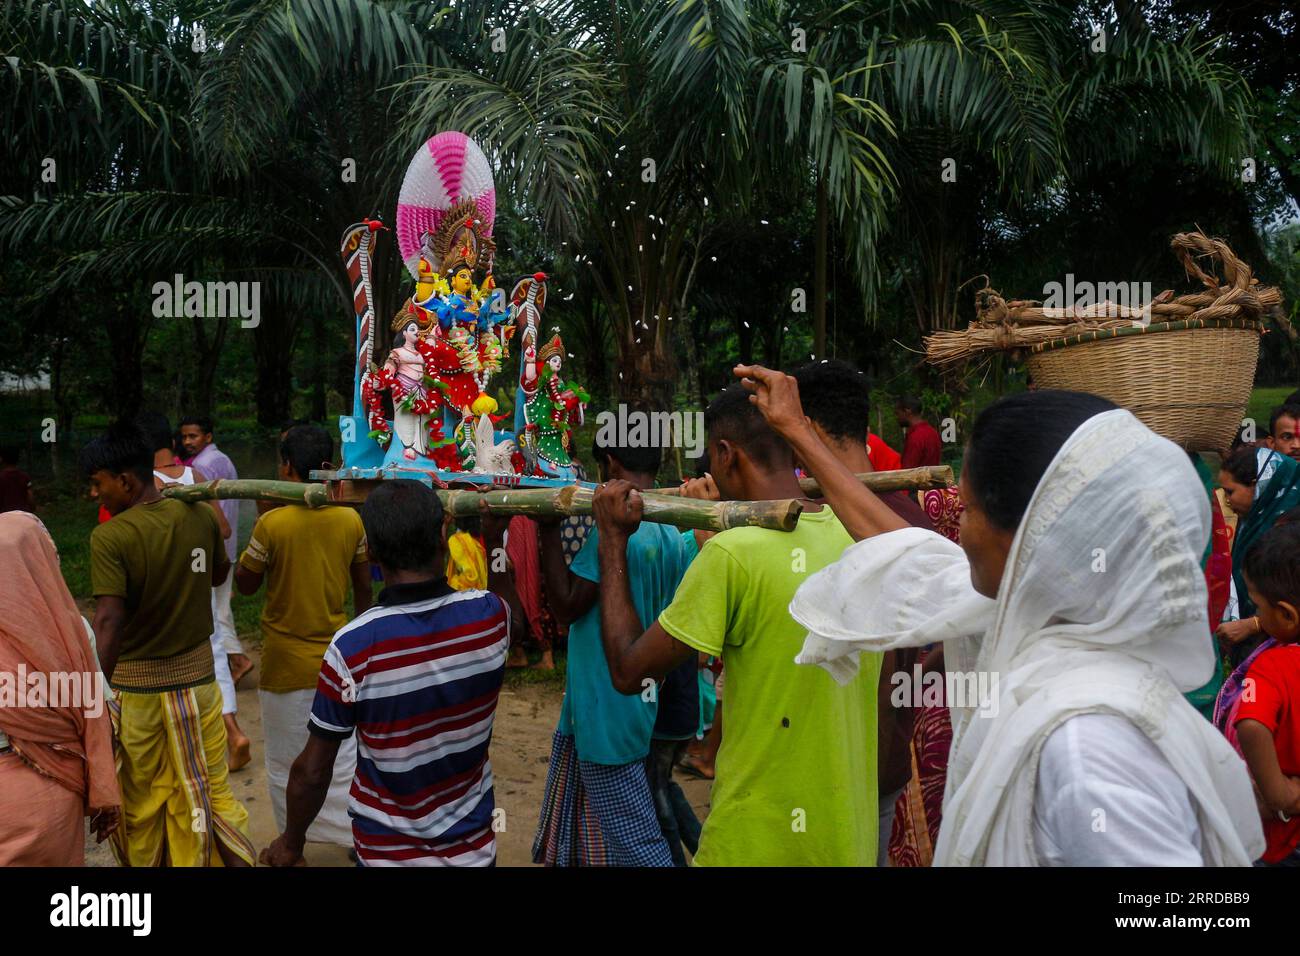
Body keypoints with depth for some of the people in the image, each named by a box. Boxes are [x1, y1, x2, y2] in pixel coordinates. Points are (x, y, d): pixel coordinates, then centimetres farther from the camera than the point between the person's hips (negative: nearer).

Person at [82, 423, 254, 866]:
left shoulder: (110, 536, -19)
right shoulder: (200, 516, -4)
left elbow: (108, 622, -26)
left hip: (134, 685, -4)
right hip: (196, 675, 4)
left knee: (139, 799, 15)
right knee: (206, 792, 14)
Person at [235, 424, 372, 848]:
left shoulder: (272, 523, -17)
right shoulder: (352, 521, -7)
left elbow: (245, 584, -3)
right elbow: (363, 589, 3)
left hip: (286, 664, -3)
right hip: (337, 658, 3)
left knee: (285, 765, 14)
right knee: (344, 757, 15)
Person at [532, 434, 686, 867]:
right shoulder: (671, 533, 5)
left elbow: (566, 606, -16)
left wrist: (549, 532, -11)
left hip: (607, 710, -9)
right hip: (643, 699, 9)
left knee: (636, 840, -1)